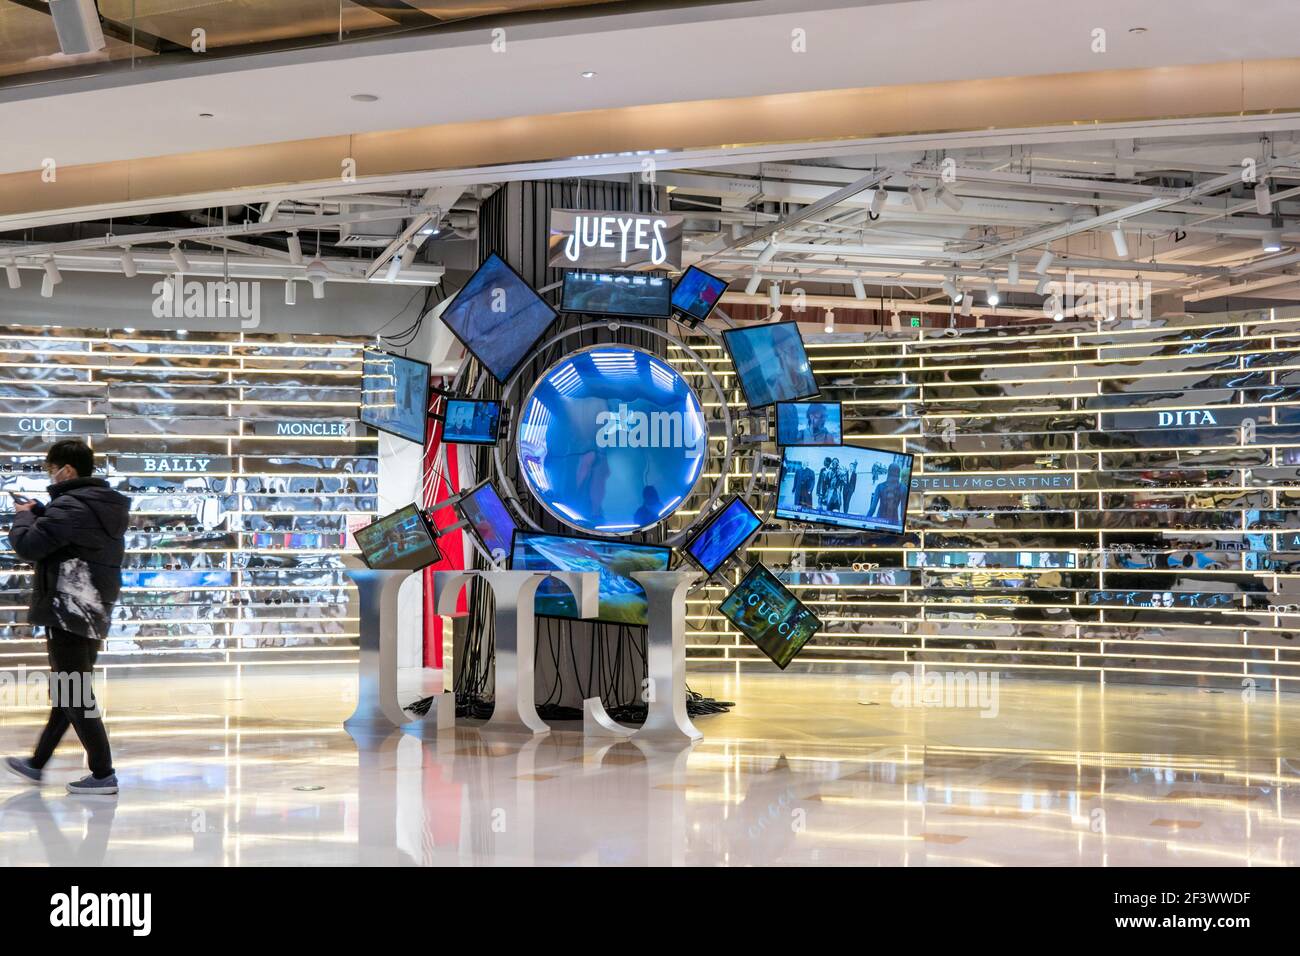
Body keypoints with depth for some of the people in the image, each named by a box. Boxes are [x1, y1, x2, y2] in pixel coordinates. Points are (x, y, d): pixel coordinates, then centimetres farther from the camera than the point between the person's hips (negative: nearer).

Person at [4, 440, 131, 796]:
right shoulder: (106, 505, 12)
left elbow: (28, 545, -19)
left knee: (74, 697, -3)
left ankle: (103, 774, 0)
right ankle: (37, 763, 32)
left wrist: (24, 516, 0)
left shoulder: (70, 506, -17)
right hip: (95, 613, 10)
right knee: (66, 693, 18)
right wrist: (39, 513, 13)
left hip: (69, 612, -10)